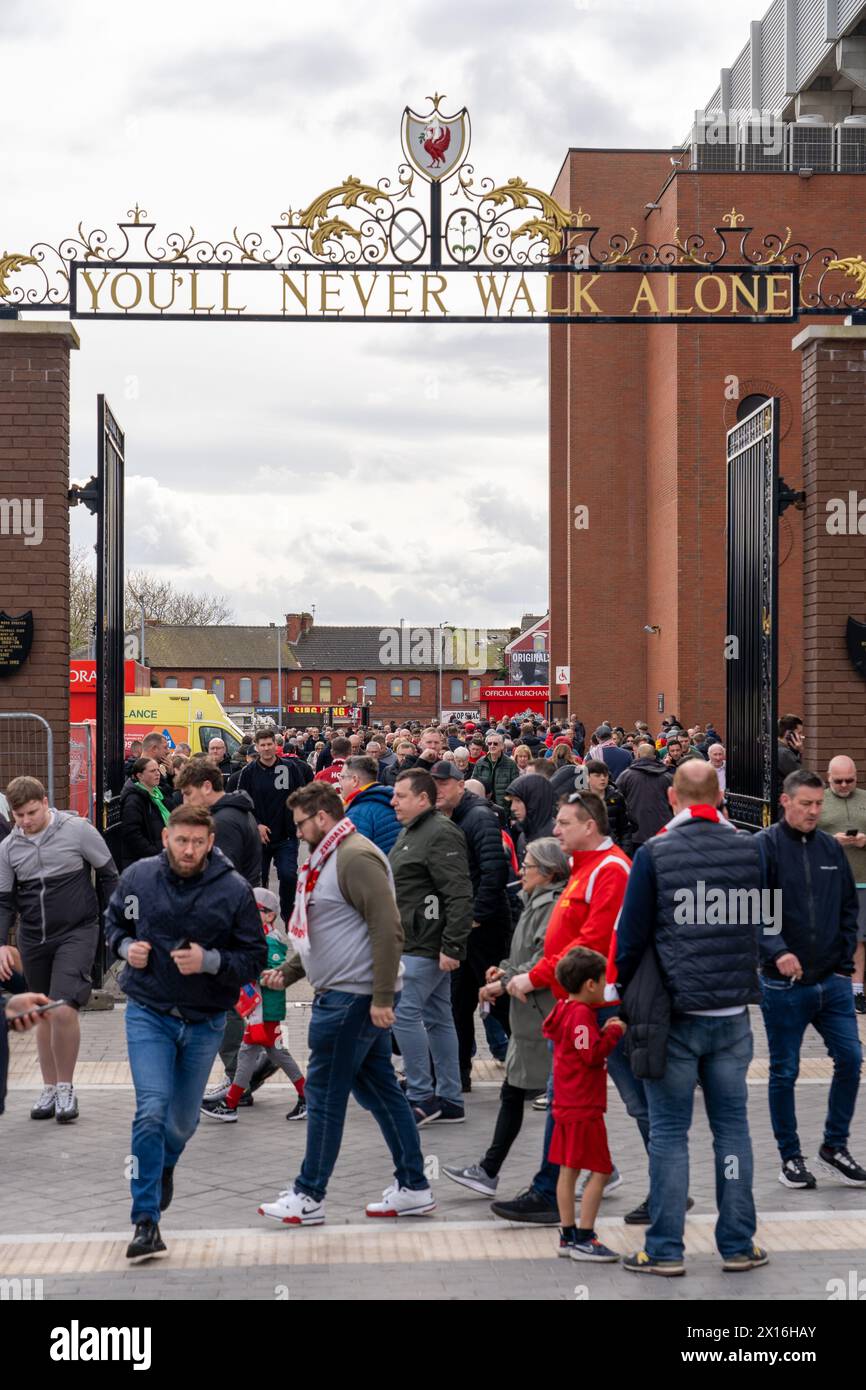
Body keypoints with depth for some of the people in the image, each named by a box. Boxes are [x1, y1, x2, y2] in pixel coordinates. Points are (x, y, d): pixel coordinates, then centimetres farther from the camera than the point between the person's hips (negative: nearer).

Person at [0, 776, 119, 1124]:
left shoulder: (77, 830, -9)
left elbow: (108, 874, 1)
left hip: (77, 932, -4)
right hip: (33, 939, 4)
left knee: (63, 1010, -17)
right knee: (44, 1015, 13)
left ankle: (66, 1088, 0)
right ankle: (50, 1089, 26)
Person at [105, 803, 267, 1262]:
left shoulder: (234, 890, -11)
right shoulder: (137, 877, -6)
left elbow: (255, 957, -7)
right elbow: (114, 921, 14)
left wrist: (210, 961, -24)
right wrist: (126, 947, -7)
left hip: (205, 1021, 1)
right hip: (148, 1014, -1)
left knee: (183, 1119, 15)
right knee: (151, 1111, -15)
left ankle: (164, 1165, 51)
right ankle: (146, 1223, -7)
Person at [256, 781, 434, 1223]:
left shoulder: (356, 858, -16)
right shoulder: (328, 859, 18)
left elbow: (388, 929, -22)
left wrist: (382, 998, -24)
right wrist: (289, 971, 13)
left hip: (353, 998, -11)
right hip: (344, 993, 11)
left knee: (325, 1095, -3)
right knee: (379, 1090, 13)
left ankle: (309, 1198, 6)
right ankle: (413, 1188, 18)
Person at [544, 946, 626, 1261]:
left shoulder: (565, 1010, 14)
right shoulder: (581, 1014, -16)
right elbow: (593, 1054, -21)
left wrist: (603, 1031, 9)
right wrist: (614, 1032, -10)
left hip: (566, 1105, 10)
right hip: (584, 1108, -10)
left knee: (568, 1170, 12)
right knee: (599, 1171, -6)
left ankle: (568, 1236, 17)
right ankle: (583, 1238, -6)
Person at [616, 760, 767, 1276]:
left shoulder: (654, 854, -9)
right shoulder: (751, 850, 1)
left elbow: (631, 935, -5)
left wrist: (625, 990, 8)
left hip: (673, 1014, -3)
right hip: (733, 1014, 3)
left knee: (669, 1131, 4)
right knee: (733, 1126, 10)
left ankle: (665, 1249, 7)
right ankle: (739, 1245, 15)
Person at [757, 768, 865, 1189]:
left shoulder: (831, 848, 8)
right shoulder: (763, 847, -8)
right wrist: (776, 951, -27)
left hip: (832, 981, 4)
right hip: (783, 985, -4)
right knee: (784, 1072, 5)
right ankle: (790, 1156, 19)